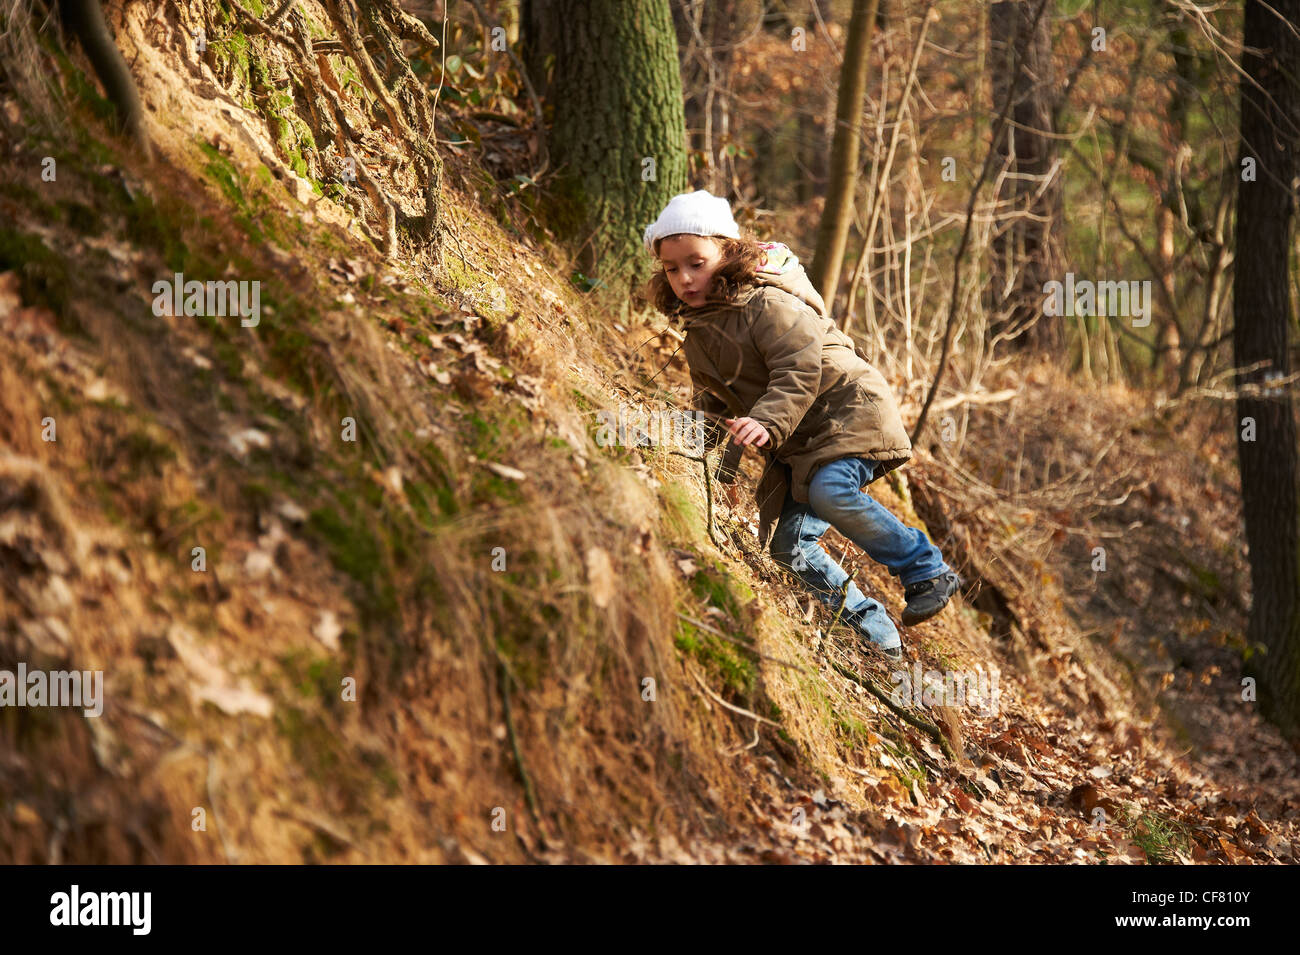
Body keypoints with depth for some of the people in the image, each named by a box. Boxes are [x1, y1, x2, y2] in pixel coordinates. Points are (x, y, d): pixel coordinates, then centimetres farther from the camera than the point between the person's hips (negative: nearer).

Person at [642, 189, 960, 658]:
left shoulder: (766, 304, -16)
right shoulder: (698, 333, 11)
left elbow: (803, 369, -26)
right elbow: (712, 404, 21)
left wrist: (767, 422, -40)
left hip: (845, 406, -9)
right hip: (798, 443, 9)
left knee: (832, 491, -35)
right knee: (786, 541, -2)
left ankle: (927, 571, -18)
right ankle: (874, 633, 6)